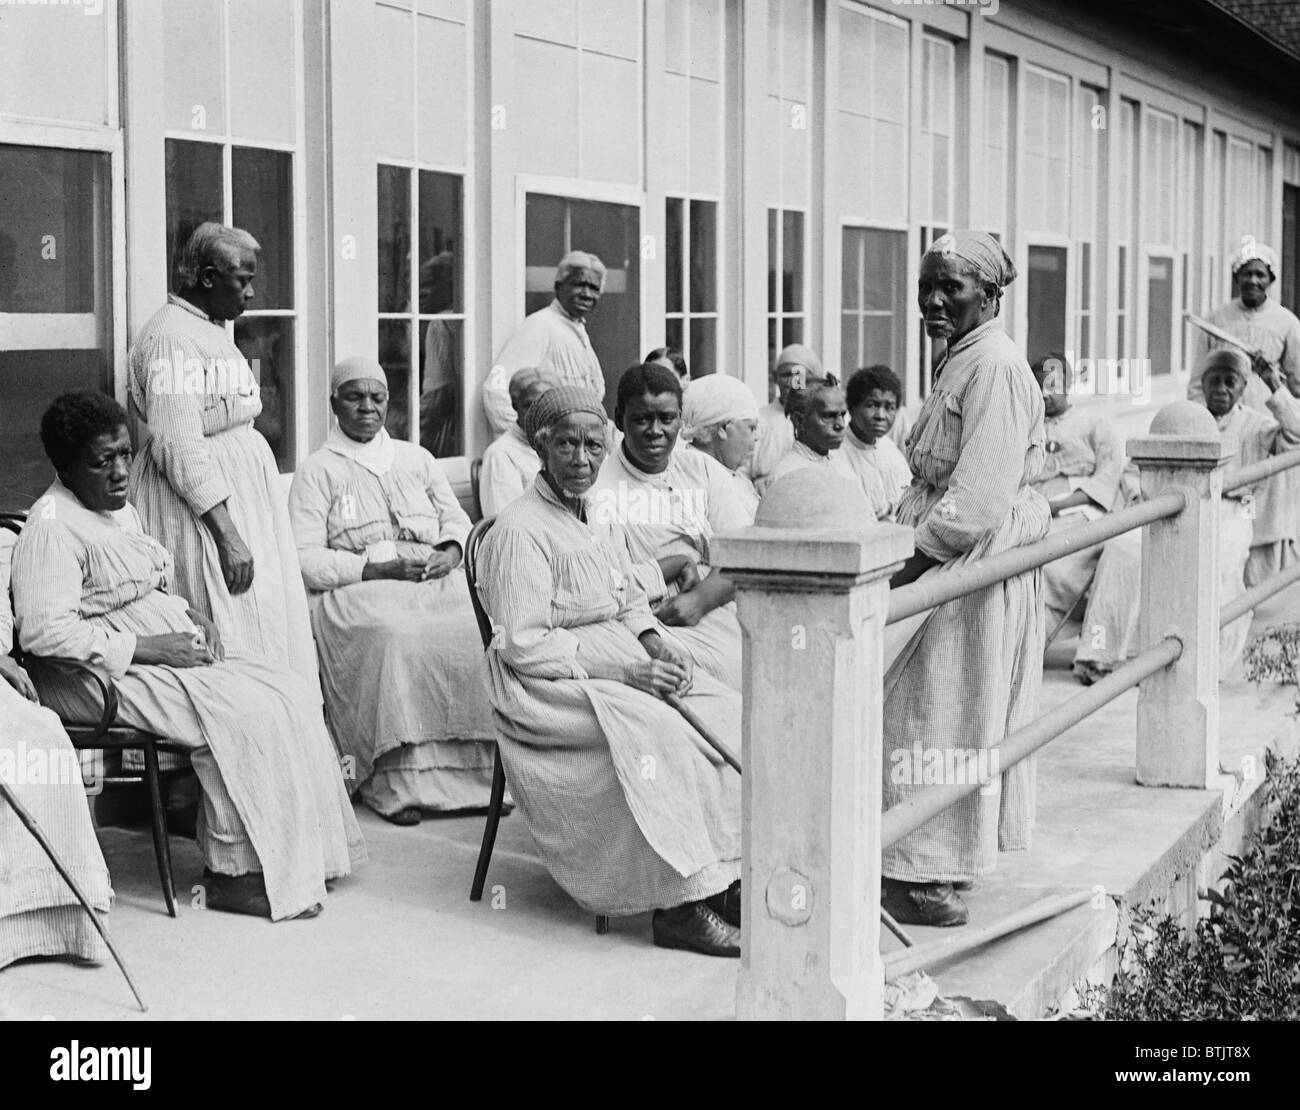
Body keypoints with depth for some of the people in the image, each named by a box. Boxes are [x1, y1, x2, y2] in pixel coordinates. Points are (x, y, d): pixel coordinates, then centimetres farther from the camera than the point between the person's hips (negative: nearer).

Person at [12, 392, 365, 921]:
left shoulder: (120, 510, 17)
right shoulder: (52, 527, -14)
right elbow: (44, 634, -24)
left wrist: (192, 617, 5)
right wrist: (152, 646, -23)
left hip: (170, 650, 10)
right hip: (102, 675, -10)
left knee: (293, 694, -7)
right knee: (245, 714, -25)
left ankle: (300, 856, -5)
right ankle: (231, 874, -15)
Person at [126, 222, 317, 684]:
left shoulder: (211, 331, 17)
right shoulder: (172, 338, -16)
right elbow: (179, 450, -22)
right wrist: (227, 535, -24)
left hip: (240, 497, 10)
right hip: (199, 508, -10)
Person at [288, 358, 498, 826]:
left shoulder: (417, 459, 26)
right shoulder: (316, 472, 10)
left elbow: (457, 520, 23)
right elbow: (305, 561, -1)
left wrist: (450, 552, -2)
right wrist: (378, 568, -13)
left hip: (434, 581, 4)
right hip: (356, 592, -4)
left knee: (472, 635, -29)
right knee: (395, 637, -37)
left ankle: (472, 769, -22)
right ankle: (395, 781, -32)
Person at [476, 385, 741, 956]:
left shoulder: (604, 524, 15)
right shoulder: (519, 532, -13)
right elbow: (524, 645, -18)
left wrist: (655, 644, -2)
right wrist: (625, 672, -21)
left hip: (623, 665, 8)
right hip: (549, 684, -8)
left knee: (724, 710, -13)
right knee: (658, 732, -31)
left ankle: (726, 877, -14)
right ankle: (680, 906, -27)